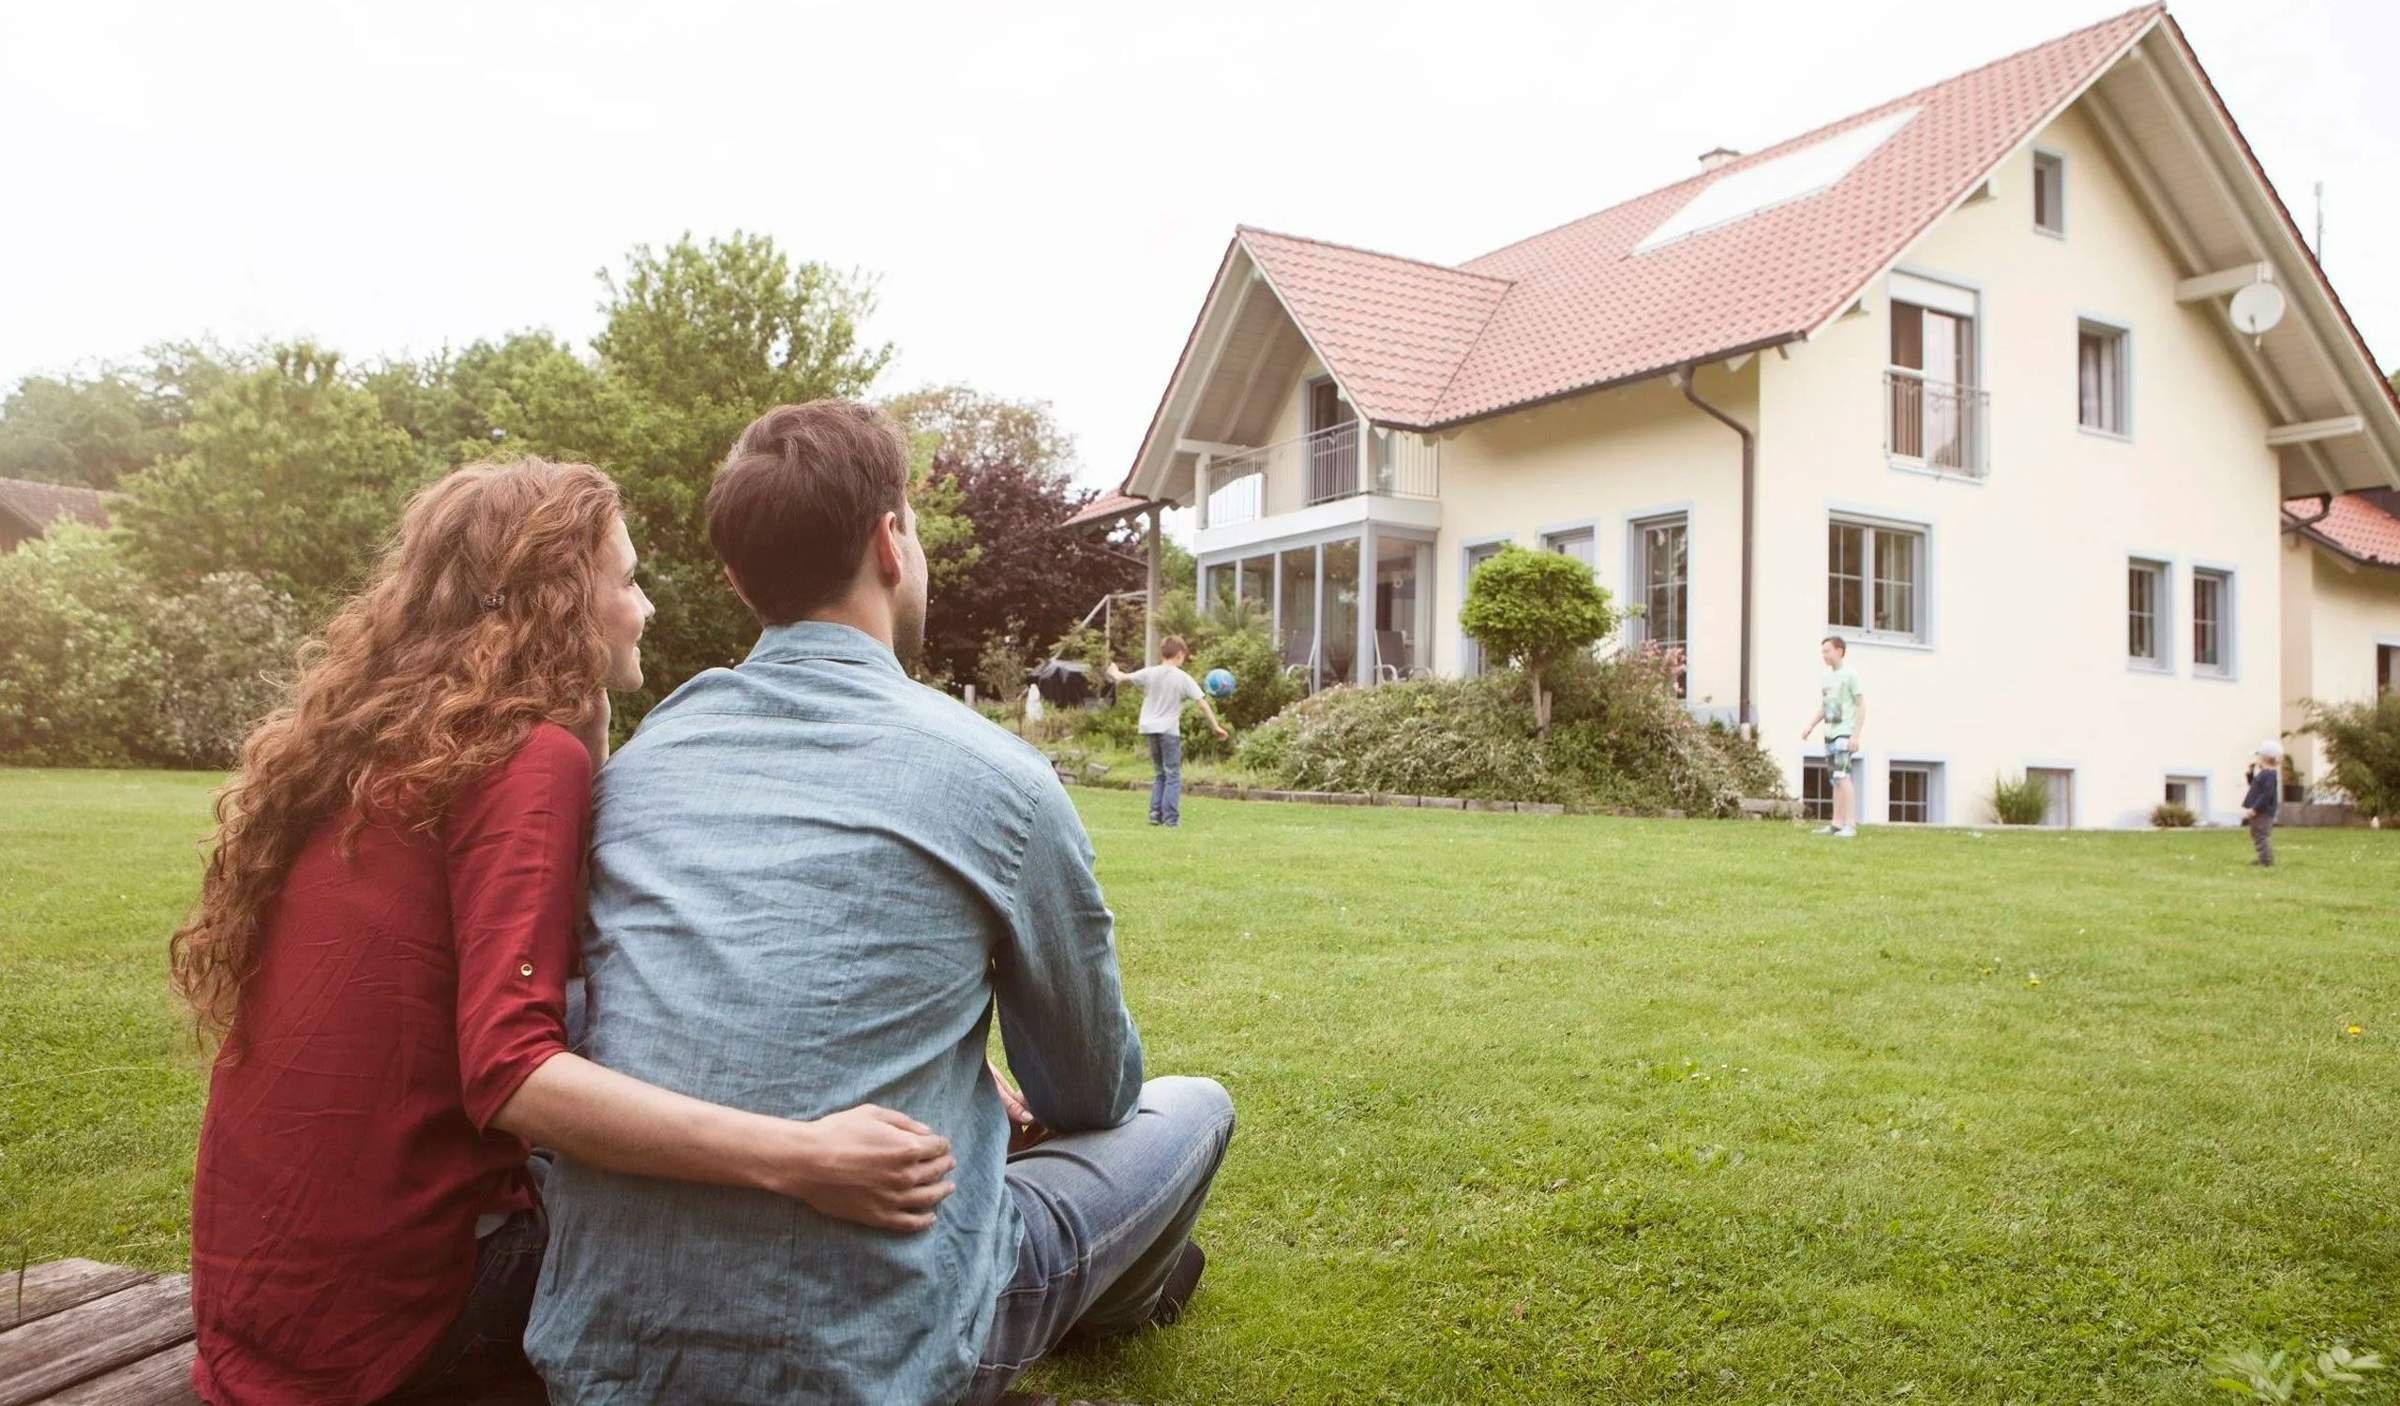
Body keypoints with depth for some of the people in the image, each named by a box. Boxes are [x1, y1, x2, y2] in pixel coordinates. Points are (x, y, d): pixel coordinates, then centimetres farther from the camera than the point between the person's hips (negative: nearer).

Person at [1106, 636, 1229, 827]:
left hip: (1149, 728, 4)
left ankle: (1155, 813, 11)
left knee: (1159, 774, 18)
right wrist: (1216, 726, -2)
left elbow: (1122, 677, 7)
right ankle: (1171, 817, -4)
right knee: (1173, 775, 3)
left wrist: (1115, 672, 31)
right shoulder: (1183, 678, -7)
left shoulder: (1149, 673, -1)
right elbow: (1202, 703, -9)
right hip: (1169, 730, -4)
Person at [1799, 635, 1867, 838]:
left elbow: (1861, 706, -9)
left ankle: (1850, 825, -16)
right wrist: (1810, 726, 4)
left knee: (1842, 777, -16)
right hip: (1830, 734, 8)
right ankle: (1837, 824, 12)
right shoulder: (1826, 678, 14)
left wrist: (1856, 735, -15)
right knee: (1835, 780, 9)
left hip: (1845, 734, -8)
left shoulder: (1850, 674, -7)